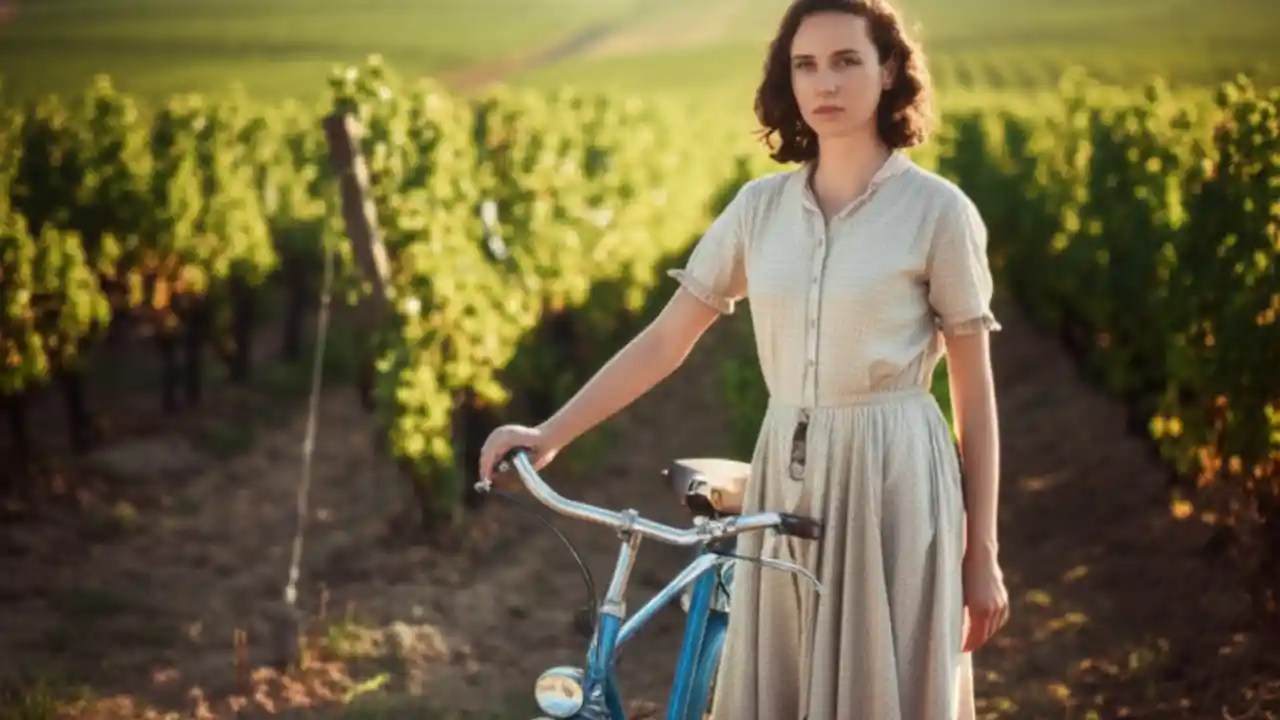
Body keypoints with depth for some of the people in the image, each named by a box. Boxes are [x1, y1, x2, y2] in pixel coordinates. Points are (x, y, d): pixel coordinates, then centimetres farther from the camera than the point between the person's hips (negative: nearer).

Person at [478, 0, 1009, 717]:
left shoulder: (937, 209, -5)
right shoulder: (761, 206, 6)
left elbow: (975, 390, -2)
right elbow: (665, 340, 7)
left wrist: (983, 555, -3)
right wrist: (549, 434, -2)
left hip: (894, 484, -4)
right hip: (784, 484, 4)